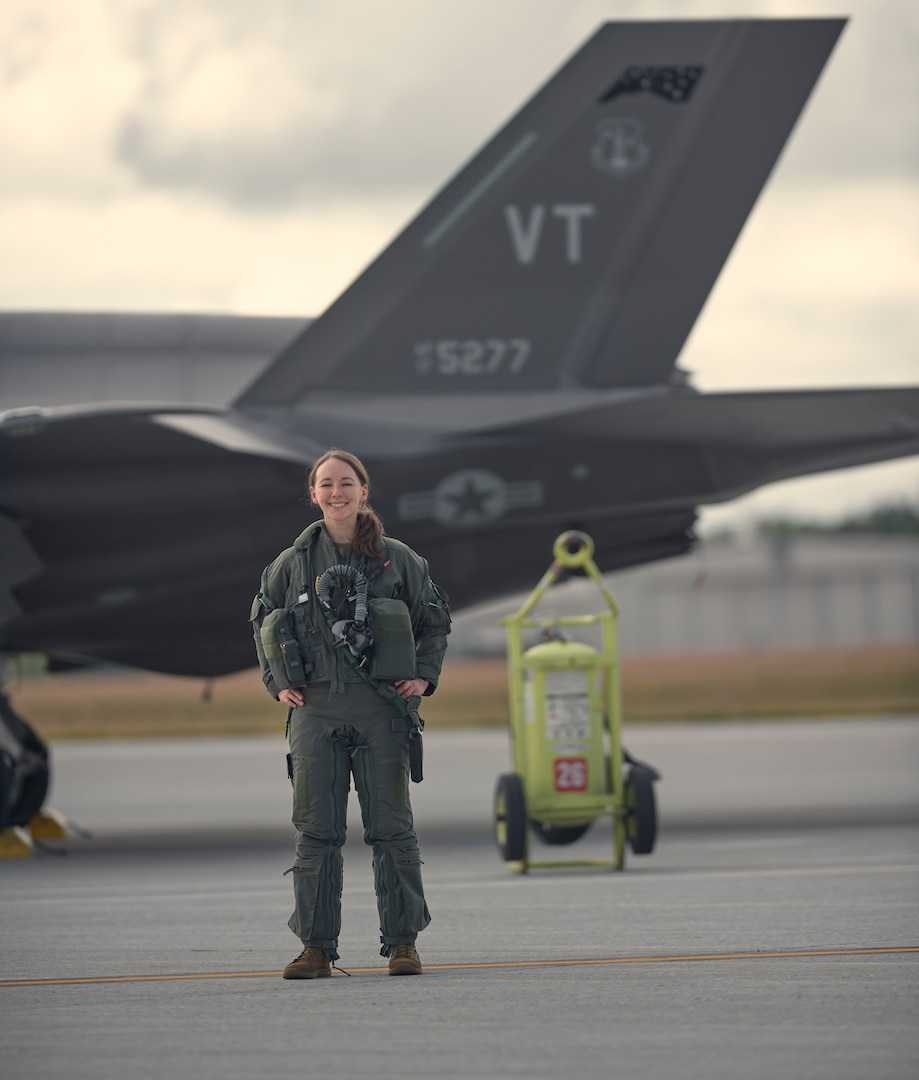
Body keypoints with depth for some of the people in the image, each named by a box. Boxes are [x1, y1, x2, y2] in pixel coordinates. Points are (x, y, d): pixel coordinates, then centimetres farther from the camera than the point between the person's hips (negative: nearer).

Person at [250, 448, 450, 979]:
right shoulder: (294, 562, 6)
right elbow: (263, 620, 19)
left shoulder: (397, 558, 3)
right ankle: (317, 948, 3)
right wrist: (278, 682, 8)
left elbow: (436, 620, 14)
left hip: (381, 705, -1)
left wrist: (424, 676, 2)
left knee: (391, 826, 0)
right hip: (315, 707, 1)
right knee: (316, 830, 0)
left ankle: (403, 942, 6)